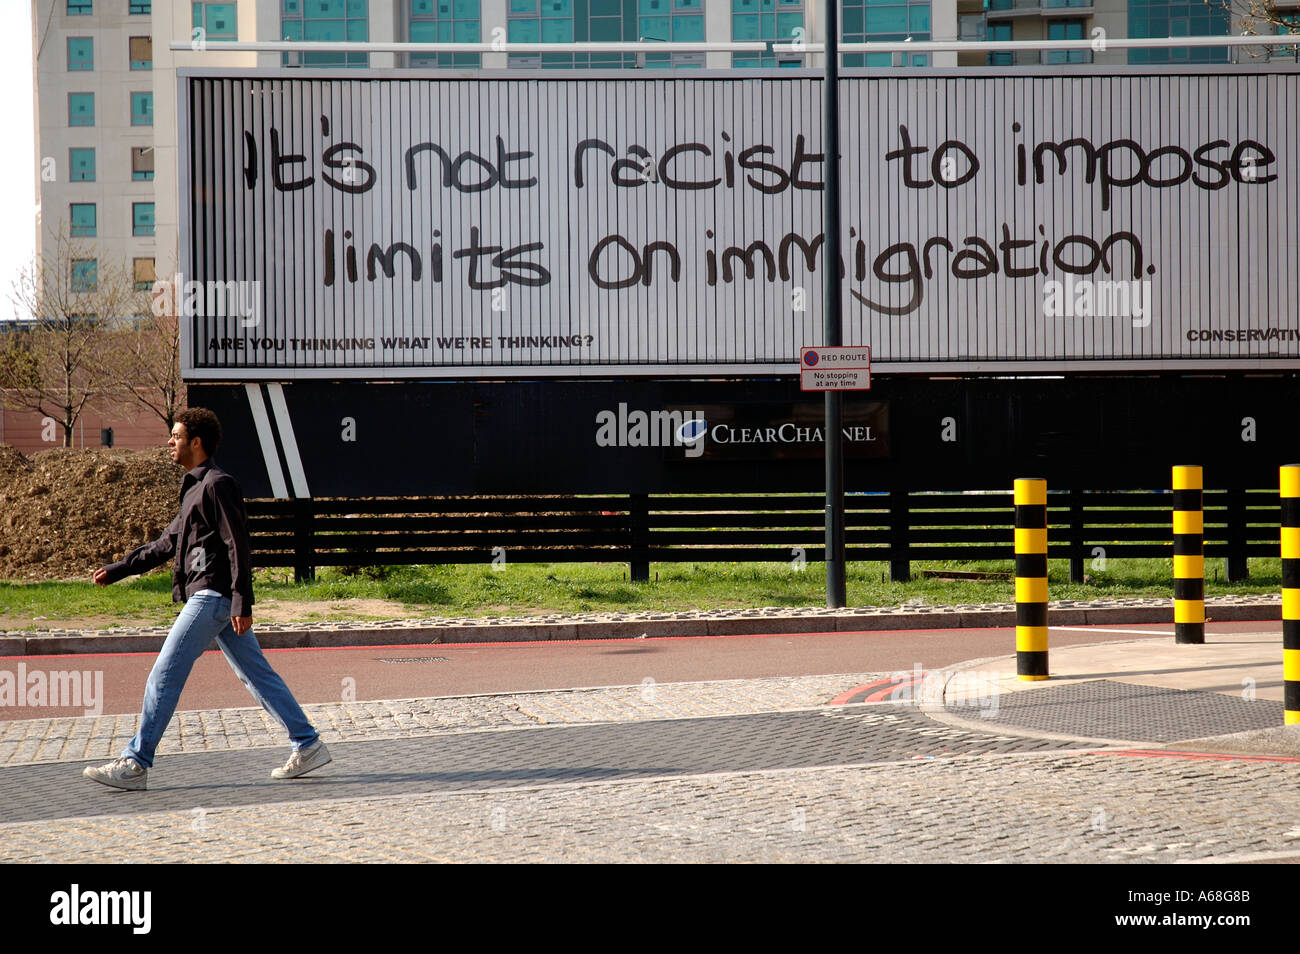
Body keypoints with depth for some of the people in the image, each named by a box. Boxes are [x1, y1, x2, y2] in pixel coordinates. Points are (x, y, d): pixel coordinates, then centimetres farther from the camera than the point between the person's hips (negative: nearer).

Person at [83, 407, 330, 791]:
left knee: (165, 674, -9)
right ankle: (308, 746, 10)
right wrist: (117, 570, 25)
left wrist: (242, 603, -22)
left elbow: (238, 545, -17)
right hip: (209, 596, 10)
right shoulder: (196, 487, 20)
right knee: (255, 672, 9)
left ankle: (135, 765, -8)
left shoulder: (218, 485, -11)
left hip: (213, 595, -10)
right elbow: (168, 543, 27)